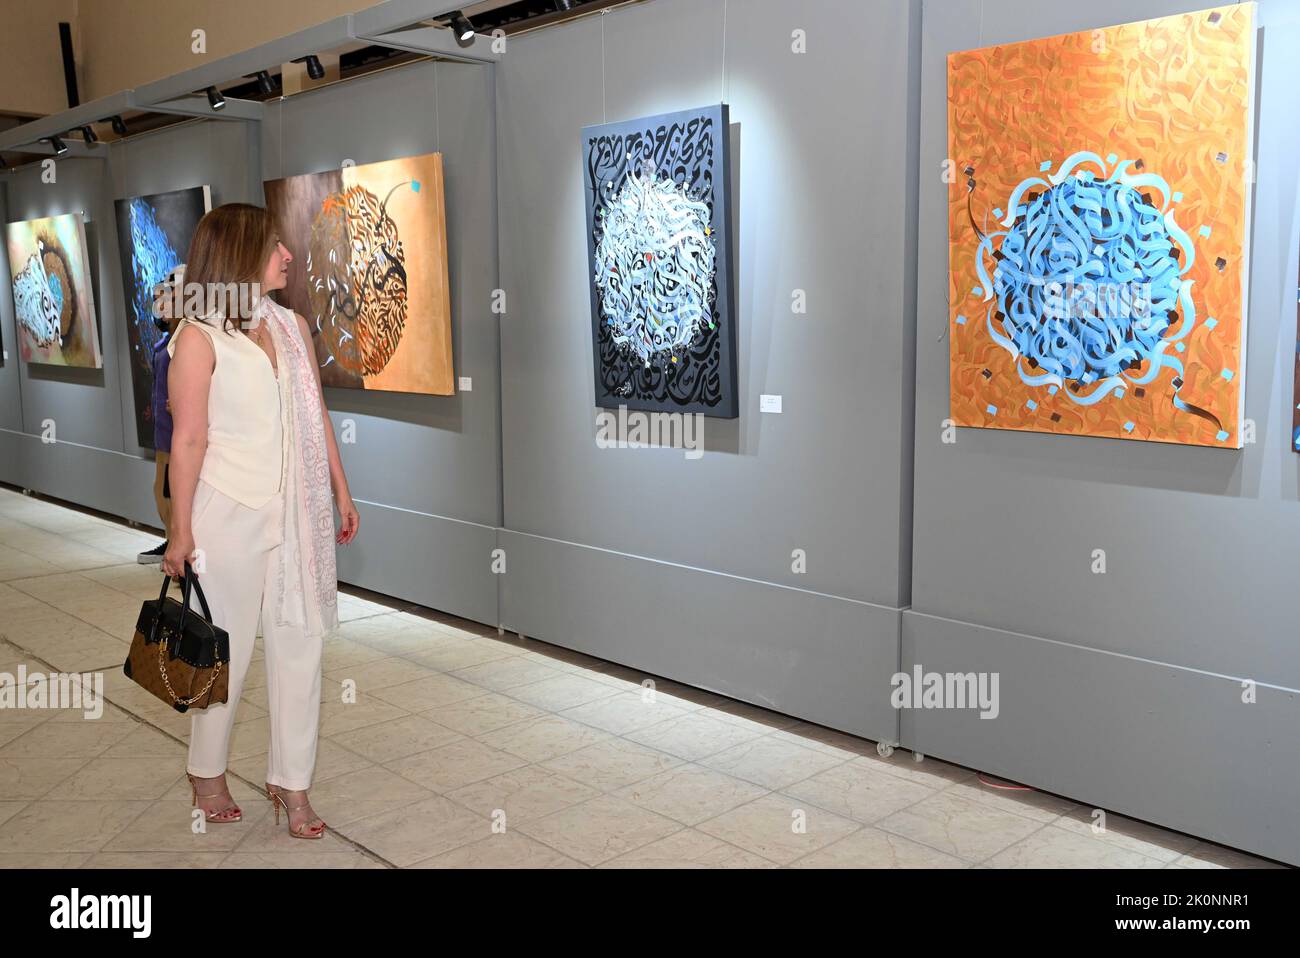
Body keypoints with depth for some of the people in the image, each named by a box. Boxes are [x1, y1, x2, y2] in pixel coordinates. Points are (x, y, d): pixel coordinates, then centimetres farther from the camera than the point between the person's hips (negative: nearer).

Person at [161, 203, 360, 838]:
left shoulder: (292, 326, 7)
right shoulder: (198, 337, -9)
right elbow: (188, 440, -9)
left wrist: (341, 493, 13)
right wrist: (180, 531, -8)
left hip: (298, 509, 5)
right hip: (230, 512, -5)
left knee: (300, 643, 6)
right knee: (228, 649, 8)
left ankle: (291, 781, 20)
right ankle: (206, 773, 30)